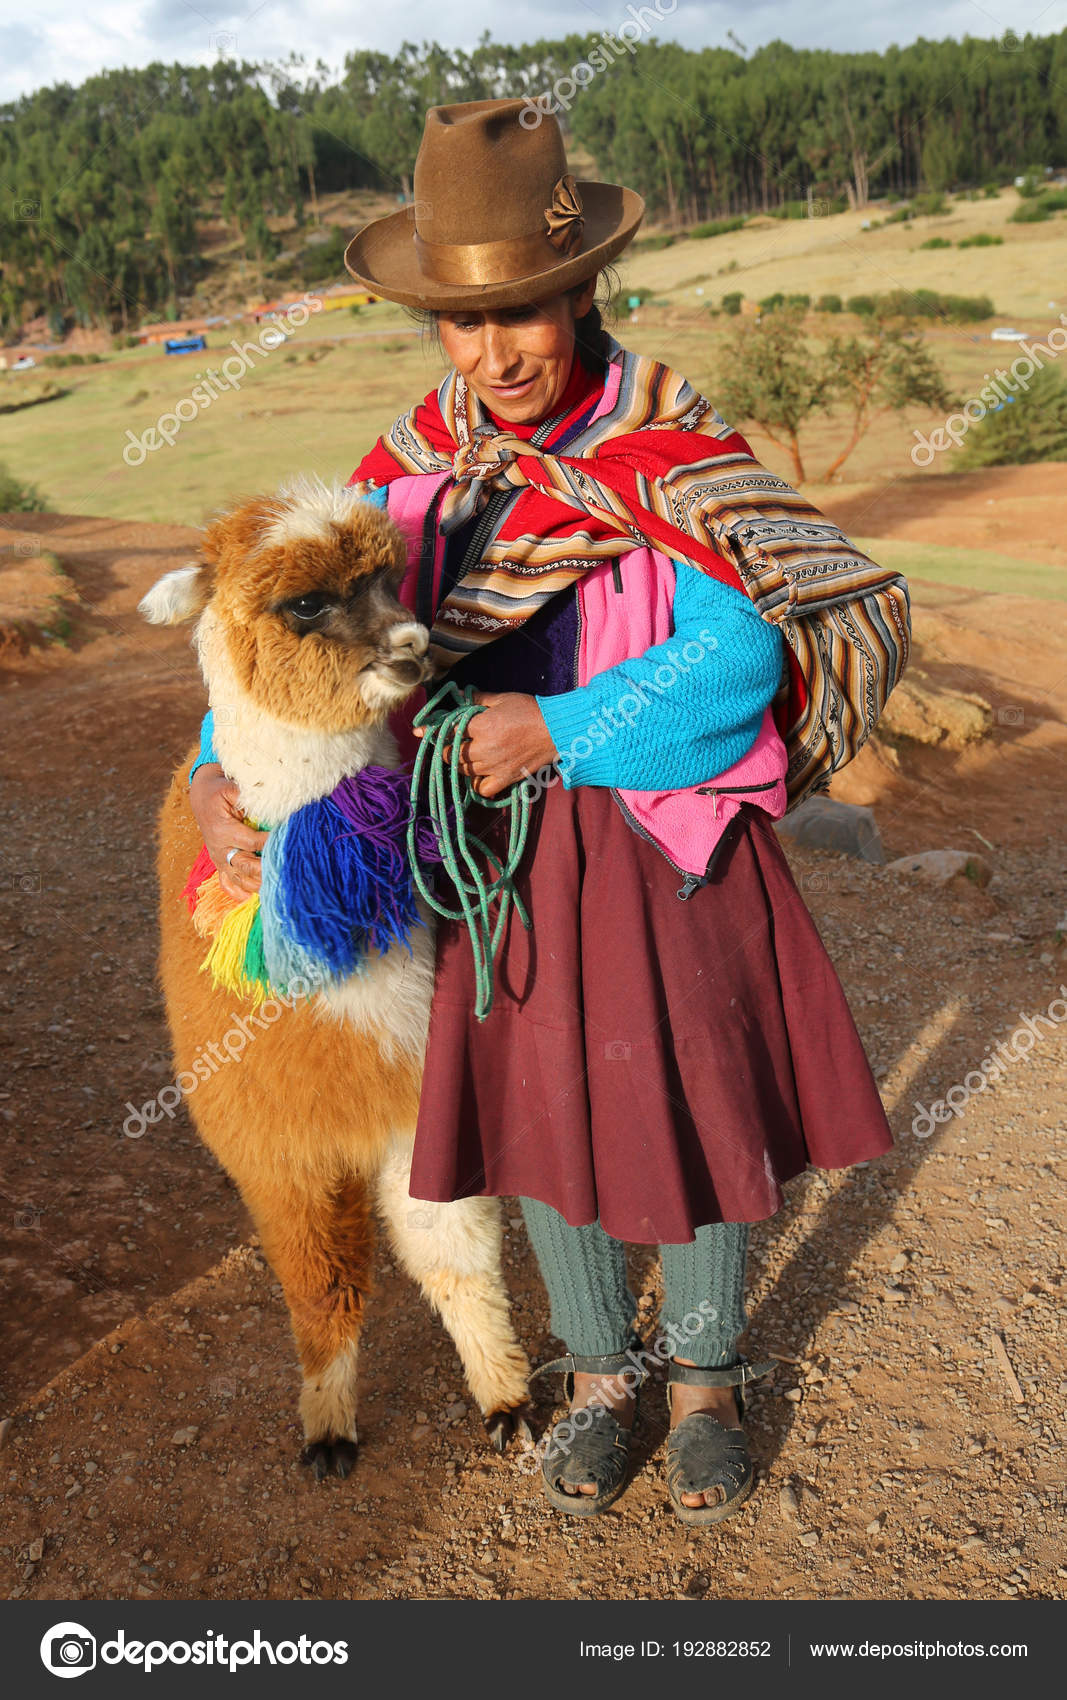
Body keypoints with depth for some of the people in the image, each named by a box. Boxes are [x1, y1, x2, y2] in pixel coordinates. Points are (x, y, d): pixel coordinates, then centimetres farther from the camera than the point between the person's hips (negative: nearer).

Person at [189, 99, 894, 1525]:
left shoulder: (670, 440, -13)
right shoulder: (418, 459, 0)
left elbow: (739, 659, -19)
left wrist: (555, 729, -23)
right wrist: (217, 771, -9)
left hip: (669, 839, -3)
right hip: (504, 846, 4)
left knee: (693, 1103, 11)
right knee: (546, 1107, 14)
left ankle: (708, 1371, 39)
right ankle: (599, 1370, 40)